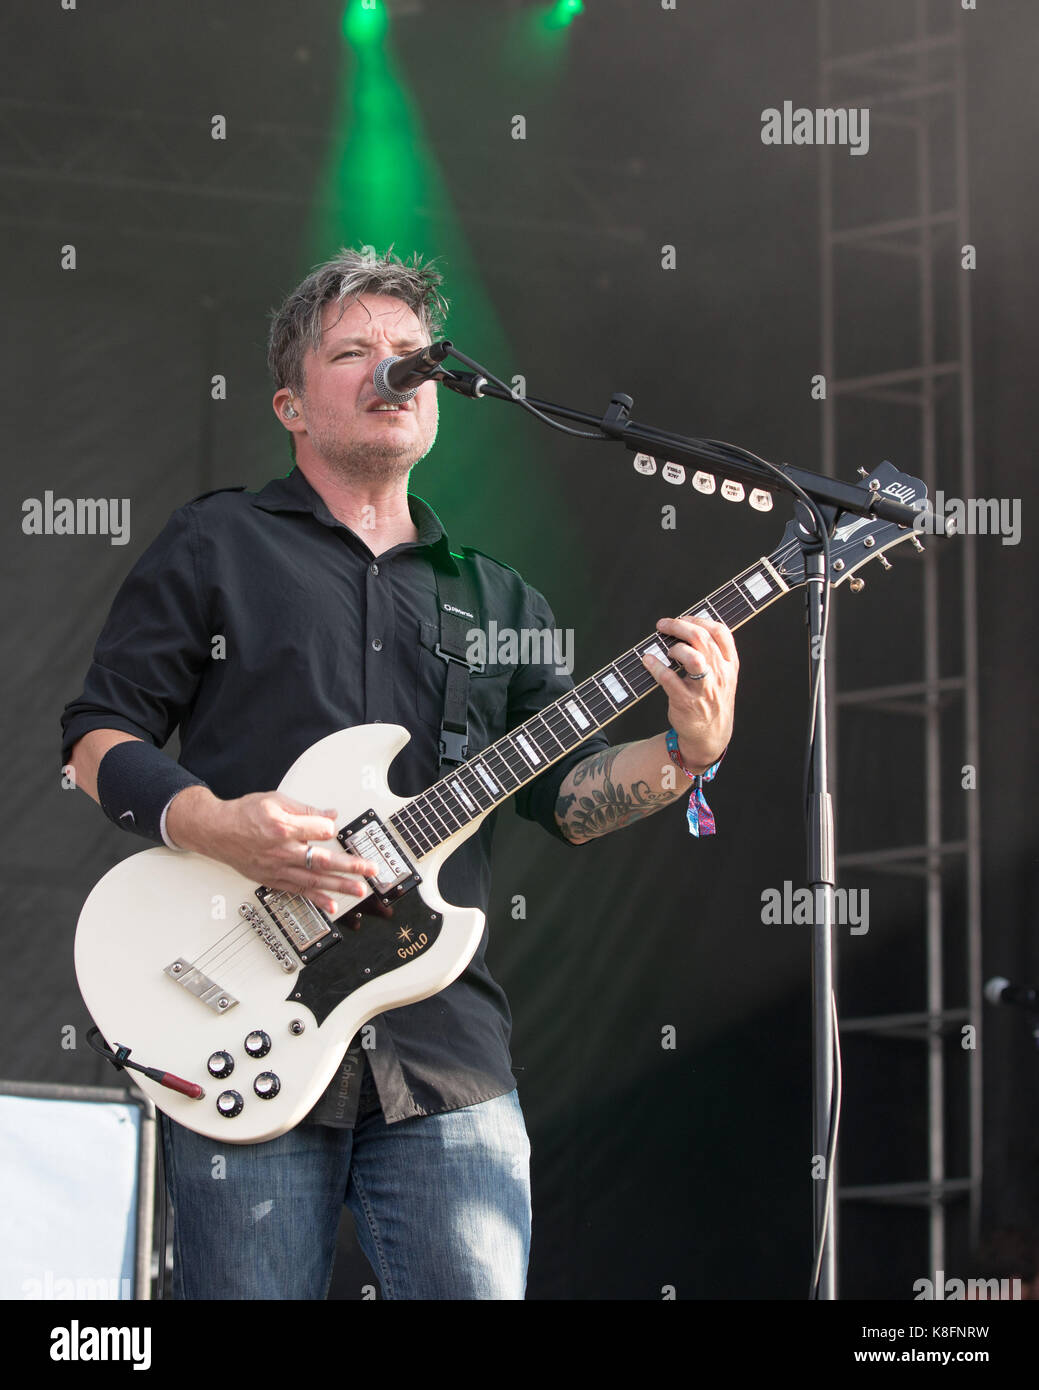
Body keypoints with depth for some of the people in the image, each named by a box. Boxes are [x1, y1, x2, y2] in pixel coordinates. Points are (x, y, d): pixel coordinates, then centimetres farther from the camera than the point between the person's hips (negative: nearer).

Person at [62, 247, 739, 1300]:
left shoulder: (497, 599, 20)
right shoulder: (215, 547, 8)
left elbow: (567, 797, 13)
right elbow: (97, 736, 5)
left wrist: (684, 755, -7)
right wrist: (210, 825, -14)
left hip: (444, 1054, 3)